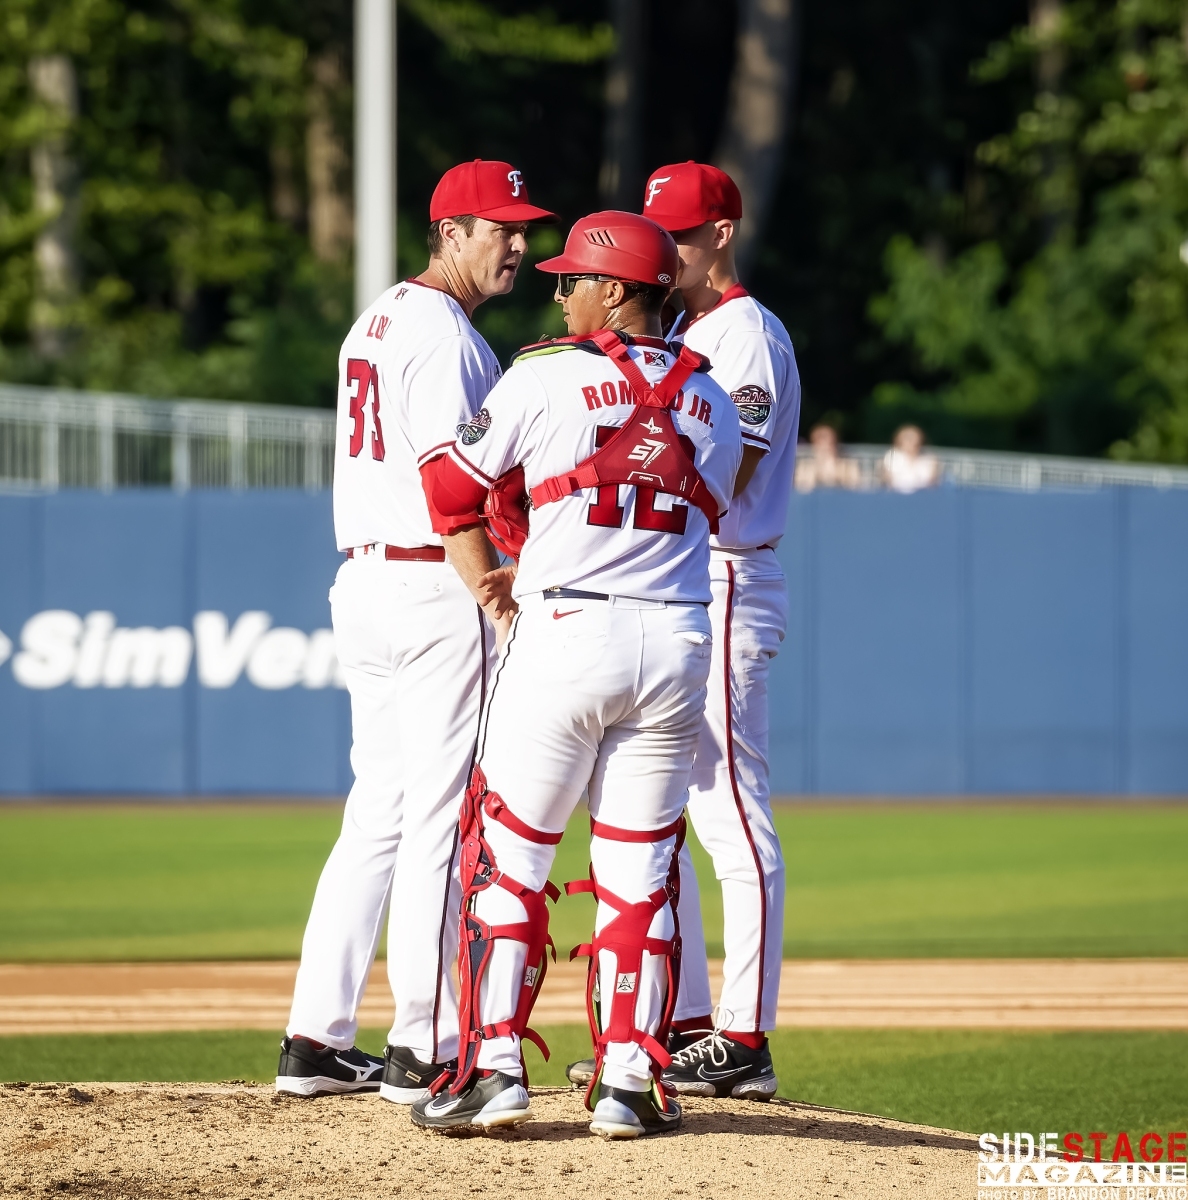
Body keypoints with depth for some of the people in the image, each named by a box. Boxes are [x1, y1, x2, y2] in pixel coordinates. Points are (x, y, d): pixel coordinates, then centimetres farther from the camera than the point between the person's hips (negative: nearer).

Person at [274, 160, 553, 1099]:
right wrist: (501, 608, -19)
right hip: (436, 590, -10)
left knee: (377, 812, 12)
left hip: (363, 585, 10)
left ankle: (317, 1040, 10)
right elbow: (450, 485, -19)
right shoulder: (443, 334, -13)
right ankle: (426, 1050, -5)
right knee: (441, 819, -6)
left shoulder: (376, 323, 17)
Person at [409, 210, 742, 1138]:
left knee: (508, 853, 3)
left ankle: (494, 1065, -3)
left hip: (566, 633, -4)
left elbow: (455, 491, 4)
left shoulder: (546, 376, -2)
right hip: (678, 642, 4)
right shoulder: (711, 401, 11)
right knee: (640, 863, 9)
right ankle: (628, 1077, 5)